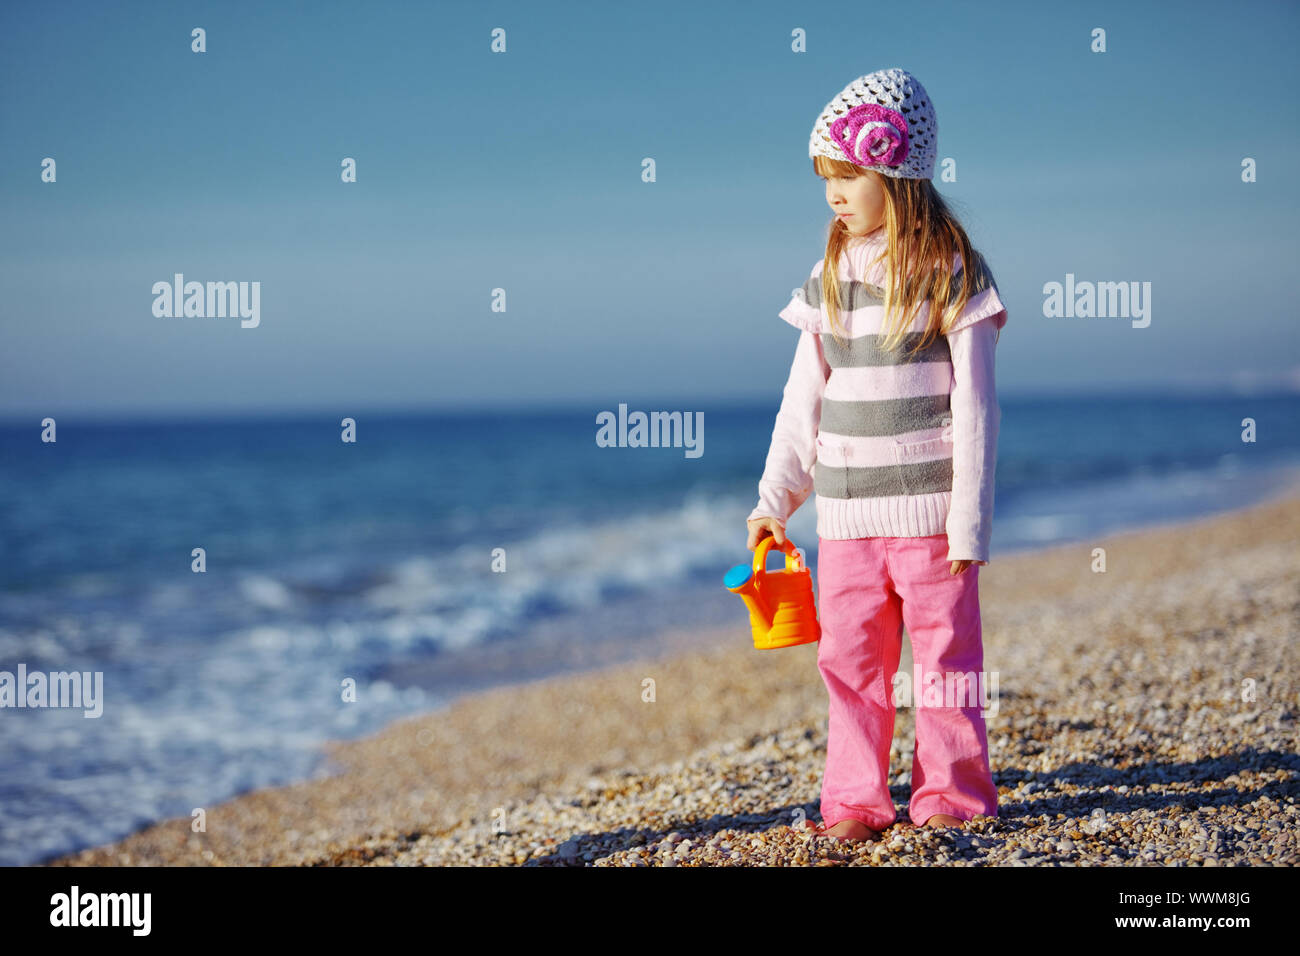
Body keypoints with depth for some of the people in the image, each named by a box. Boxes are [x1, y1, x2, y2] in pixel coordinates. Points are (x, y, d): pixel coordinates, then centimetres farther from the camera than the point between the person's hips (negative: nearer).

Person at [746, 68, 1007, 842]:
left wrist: (970, 519, -10)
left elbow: (973, 406, -7)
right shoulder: (830, 277, 8)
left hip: (928, 510, -4)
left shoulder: (952, 271, -5)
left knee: (946, 652, 3)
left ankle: (952, 793, 16)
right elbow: (804, 400, 13)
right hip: (846, 515, 4)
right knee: (850, 659, 6)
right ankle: (856, 800, 15)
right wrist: (775, 500, 11)